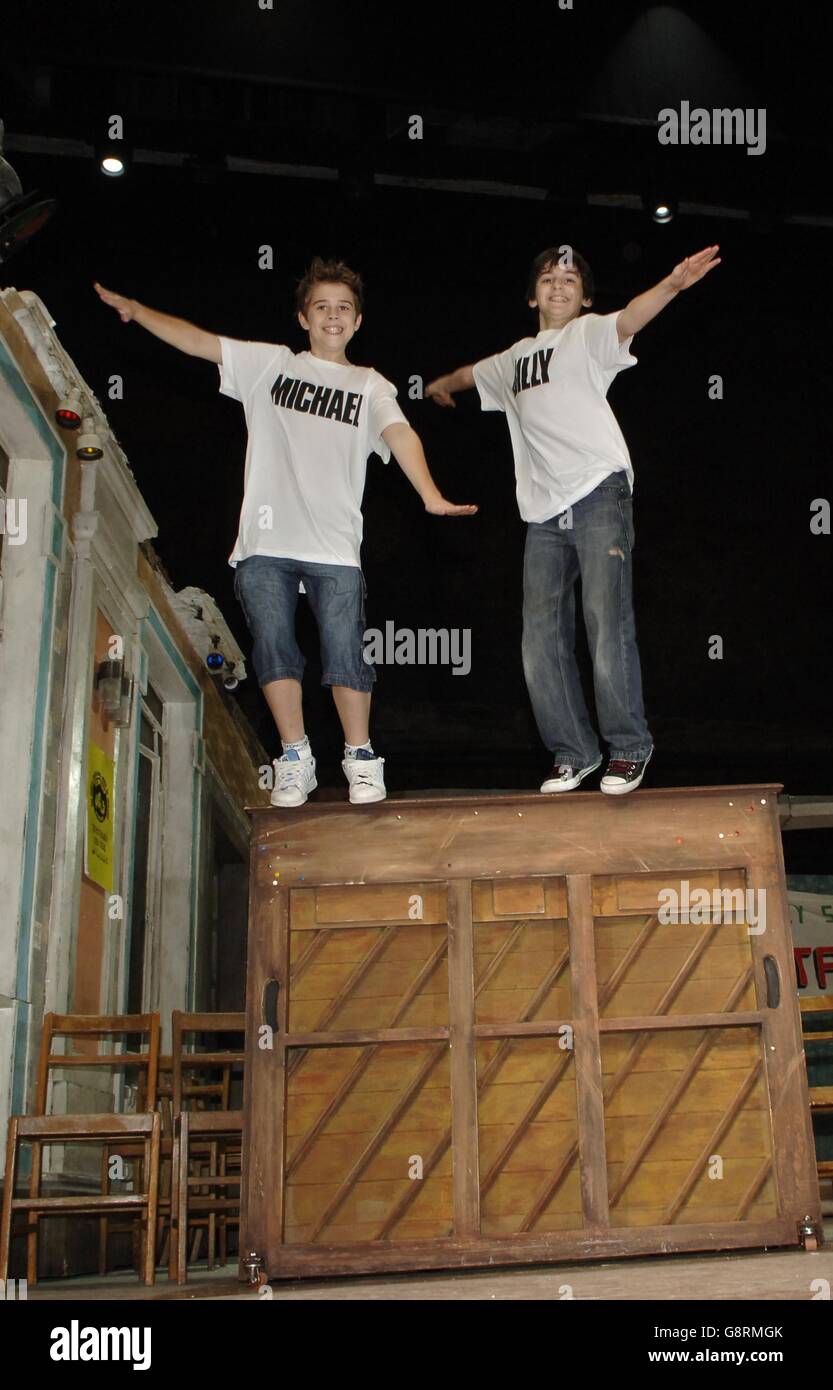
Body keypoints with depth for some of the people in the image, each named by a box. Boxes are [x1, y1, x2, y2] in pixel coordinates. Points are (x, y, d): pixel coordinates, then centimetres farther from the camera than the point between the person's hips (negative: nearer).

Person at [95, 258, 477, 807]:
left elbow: (400, 434, -6)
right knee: (273, 647, -4)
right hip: (266, 541, 1)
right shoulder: (268, 364, 16)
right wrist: (133, 308, 6)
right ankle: (295, 758, 7)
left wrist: (431, 494, -23)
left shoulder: (370, 385, 12)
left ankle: (361, 759, 5)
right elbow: (195, 339, 15)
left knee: (344, 651, -8)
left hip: (335, 545, -1)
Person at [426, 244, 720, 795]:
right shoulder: (515, 359, 25)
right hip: (545, 512, 6)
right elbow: (472, 373, 47)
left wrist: (673, 284, -34)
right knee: (542, 640, 1)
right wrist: (443, 383, 67)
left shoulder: (589, 334, 8)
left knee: (607, 623, -14)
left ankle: (629, 747, -1)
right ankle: (574, 752, 12)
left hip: (599, 494, -6)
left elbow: (630, 318, -14)